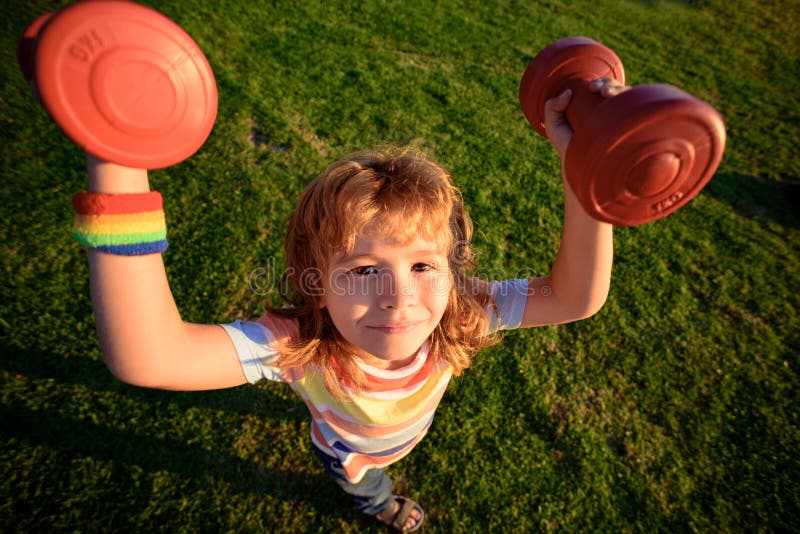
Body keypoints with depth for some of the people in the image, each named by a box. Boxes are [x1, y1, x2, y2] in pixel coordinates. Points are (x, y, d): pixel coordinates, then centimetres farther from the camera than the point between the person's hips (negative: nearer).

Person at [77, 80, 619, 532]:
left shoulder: (457, 314, -41)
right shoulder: (300, 345, -49)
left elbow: (574, 298, -43)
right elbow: (147, 357, -63)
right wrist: (116, 166, -73)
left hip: (414, 432, 2)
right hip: (350, 456, -2)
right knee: (366, 488, 36)